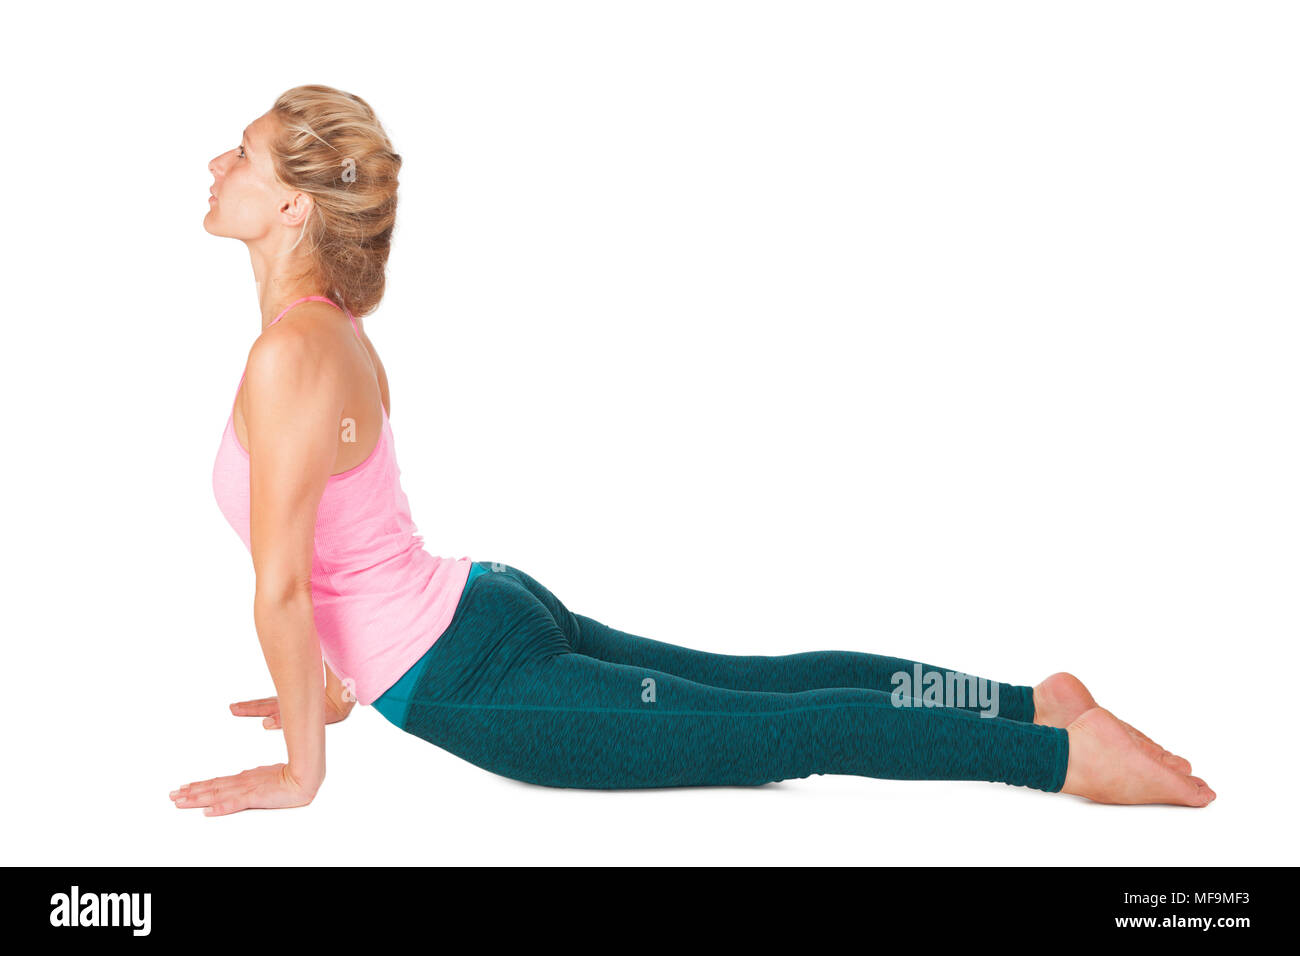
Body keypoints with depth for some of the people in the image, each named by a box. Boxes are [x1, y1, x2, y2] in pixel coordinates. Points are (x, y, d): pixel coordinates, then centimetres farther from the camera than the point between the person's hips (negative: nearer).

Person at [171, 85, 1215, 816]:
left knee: (781, 730, -2)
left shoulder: (290, 357, -23)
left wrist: (300, 770, -10)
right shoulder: (332, 330, 9)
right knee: (762, 682, 16)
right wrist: (339, 685, 26)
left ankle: (1067, 750, 5)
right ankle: (1030, 701, 23)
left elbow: (281, 586, -21)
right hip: (485, 613, 9)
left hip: (476, 682, -9)